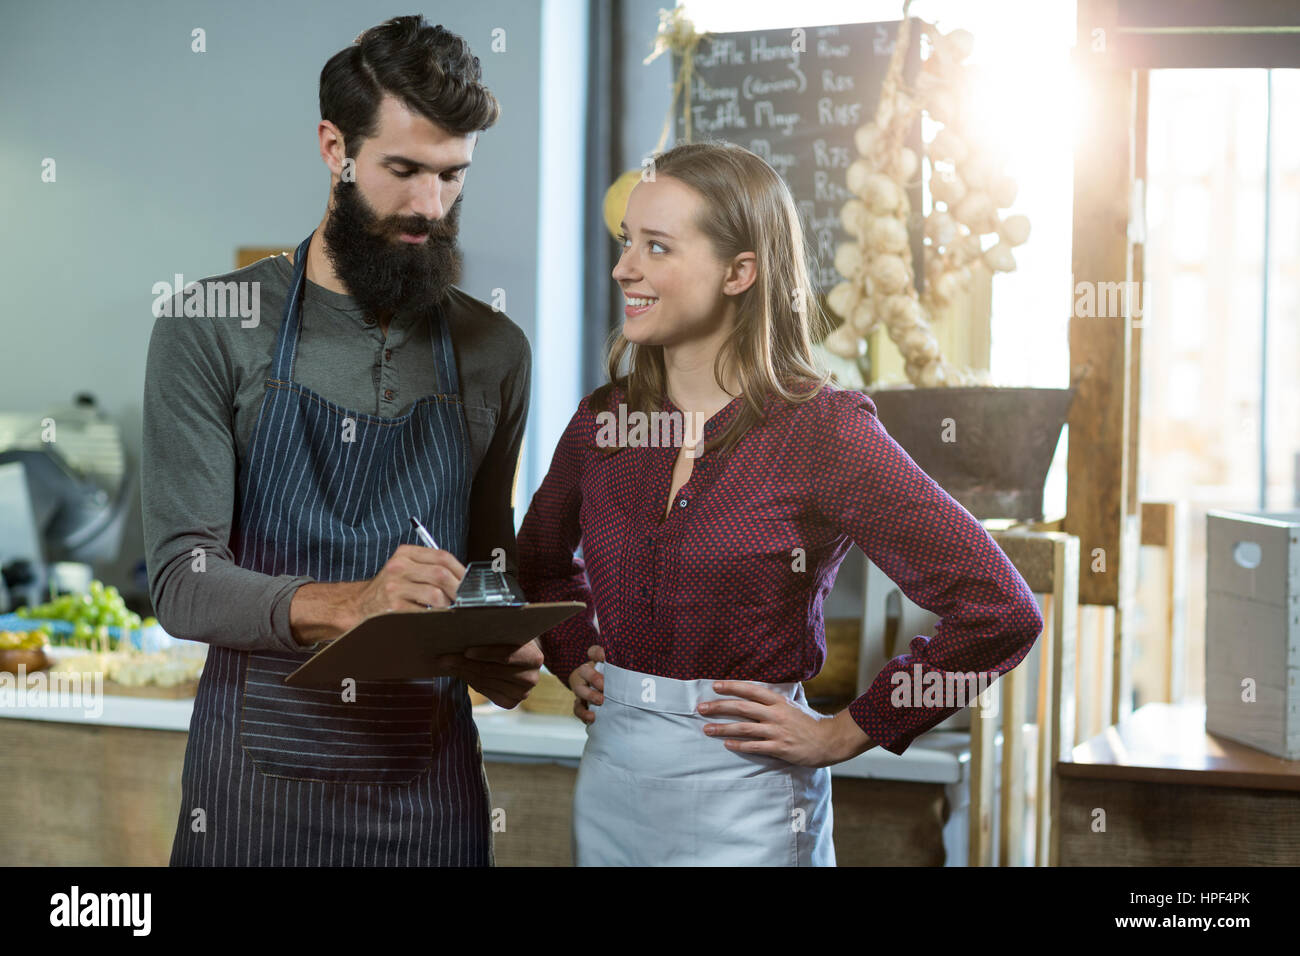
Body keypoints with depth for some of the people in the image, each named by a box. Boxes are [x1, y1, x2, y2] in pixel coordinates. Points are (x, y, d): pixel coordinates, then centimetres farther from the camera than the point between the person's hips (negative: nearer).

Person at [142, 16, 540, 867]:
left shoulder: (495, 352, 5)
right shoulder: (211, 330, -6)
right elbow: (182, 581, -13)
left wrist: (503, 655, -7)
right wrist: (343, 604, -31)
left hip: (431, 787, 3)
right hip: (259, 785, -3)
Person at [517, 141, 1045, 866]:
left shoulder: (823, 432, -14)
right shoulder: (603, 420, 1)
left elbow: (1000, 613, -16)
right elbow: (543, 555, 24)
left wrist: (846, 732, -12)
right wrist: (574, 658, 9)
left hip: (742, 804, -5)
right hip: (609, 778, 5)